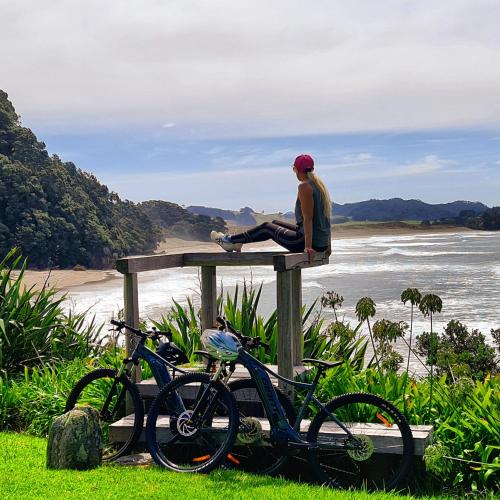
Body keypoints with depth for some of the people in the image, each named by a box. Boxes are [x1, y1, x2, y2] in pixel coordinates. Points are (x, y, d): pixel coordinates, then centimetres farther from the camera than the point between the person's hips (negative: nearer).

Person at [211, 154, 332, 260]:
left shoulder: (304, 187, -14)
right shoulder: (319, 184, 12)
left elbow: (308, 219, -21)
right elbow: (327, 218, 13)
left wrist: (308, 246, -24)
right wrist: (328, 246, 16)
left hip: (311, 243, -8)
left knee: (266, 228, 13)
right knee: (274, 224, 25)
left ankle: (230, 240, 30)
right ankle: (236, 241, 39)